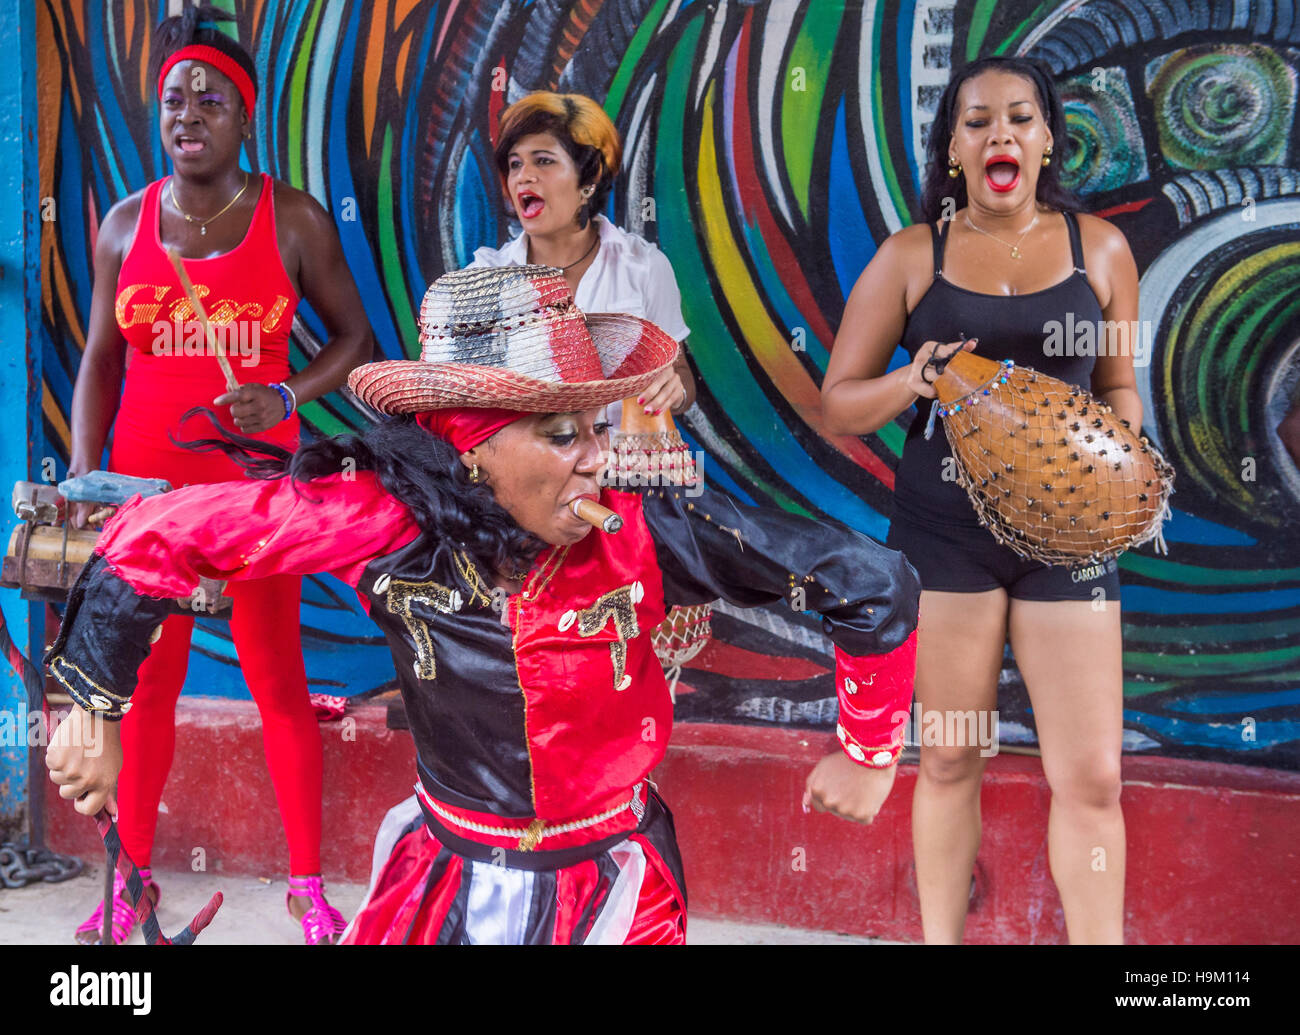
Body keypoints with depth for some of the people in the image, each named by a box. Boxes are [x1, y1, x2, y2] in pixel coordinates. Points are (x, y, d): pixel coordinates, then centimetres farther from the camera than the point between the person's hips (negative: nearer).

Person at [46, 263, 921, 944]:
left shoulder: (644, 531, -23)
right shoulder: (389, 520, -22)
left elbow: (873, 580, -16)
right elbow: (157, 535, -13)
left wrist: (868, 752, -5)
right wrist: (91, 714, -6)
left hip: (618, 890, 0)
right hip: (449, 881, 1)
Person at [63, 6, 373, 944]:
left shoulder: (293, 221, -1)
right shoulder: (127, 224, 6)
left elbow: (355, 338, 4)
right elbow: (101, 359, 10)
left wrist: (285, 397, -13)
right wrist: (82, 471, -1)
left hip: (256, 479, -2)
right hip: (146, 481, 3)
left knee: (278, 677, 3)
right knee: (146, 680, 9)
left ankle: (309, 886, 14)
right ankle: (133, 878, 23)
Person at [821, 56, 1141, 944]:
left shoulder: (1098, 248, 5)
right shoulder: (912, 256, 2)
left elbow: (1119, 388, 14)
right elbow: (839, 403, 3)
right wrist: (910, 384, -17)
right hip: (944, 528, 0)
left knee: (1092, 778, -1)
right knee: (949, 763, 10)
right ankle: (940, 937, 26)